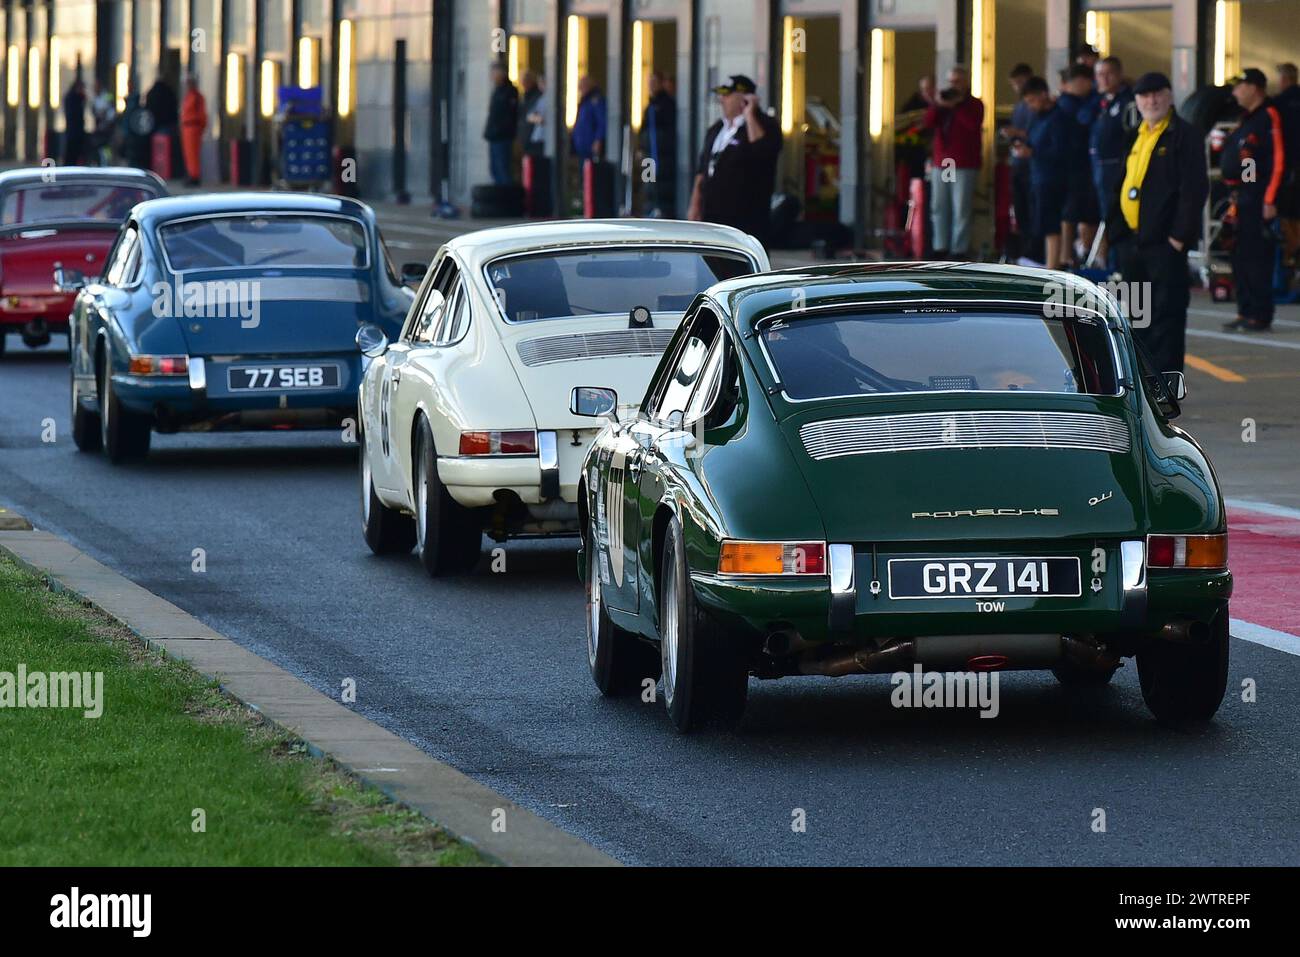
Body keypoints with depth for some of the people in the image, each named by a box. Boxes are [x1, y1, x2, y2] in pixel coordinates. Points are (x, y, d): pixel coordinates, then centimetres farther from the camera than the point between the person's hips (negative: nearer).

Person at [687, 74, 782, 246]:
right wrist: (695, 205, 15)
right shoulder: (717, 129, 18)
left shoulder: (763, 125, -5)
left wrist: (749, 115, -20)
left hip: (746, 217, -8)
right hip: (713, 215, 8)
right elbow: (702, 170, 21)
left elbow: (762, 149, -28)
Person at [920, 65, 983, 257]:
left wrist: (956, 105, -17)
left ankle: (959, 250, -5)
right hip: (940, 162, 5)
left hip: (964, 165, -5)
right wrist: (937, 104, -10)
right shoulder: (943, 100, 16)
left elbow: (974, 124, -17)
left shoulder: (974, 105, 3)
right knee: (939, 208, 6)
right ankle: (940, 248, 11)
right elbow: (928, 123, 5)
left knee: (961, 210, -6)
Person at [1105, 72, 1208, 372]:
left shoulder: (1185, 136, -6)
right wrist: (1115, 226, 12)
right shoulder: (1135, 137, 17)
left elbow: (1194, 189, -12)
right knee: (1138, 316, 14)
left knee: (1166, 314, -6)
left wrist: (1180, 236, -17)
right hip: (1131, 241, 8)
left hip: (1165, 243, -8)